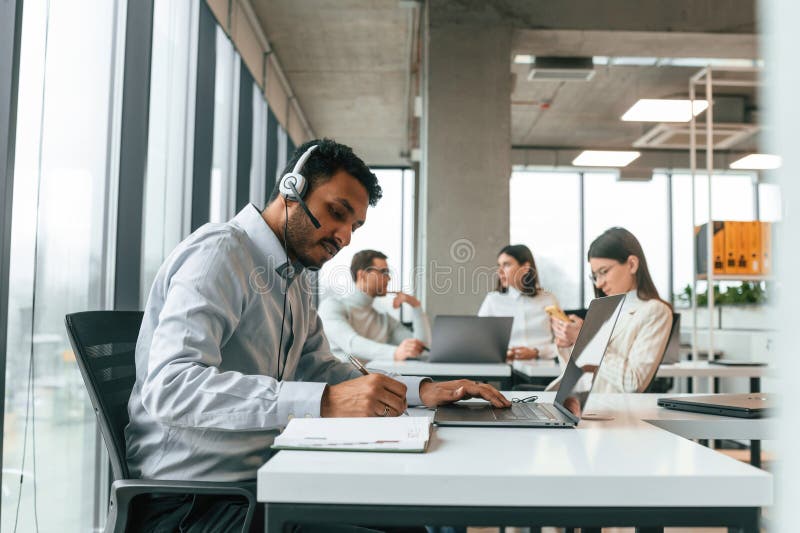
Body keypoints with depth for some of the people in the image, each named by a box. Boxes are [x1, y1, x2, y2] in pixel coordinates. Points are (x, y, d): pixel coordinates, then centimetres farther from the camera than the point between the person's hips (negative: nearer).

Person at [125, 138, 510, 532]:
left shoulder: (296, 279, 13)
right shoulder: (219, 252, -17)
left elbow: (320, 370, 16)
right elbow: (169, 386, -29)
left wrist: (422, 390, 1)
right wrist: (326, 402, -38)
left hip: (259, 476, 9)